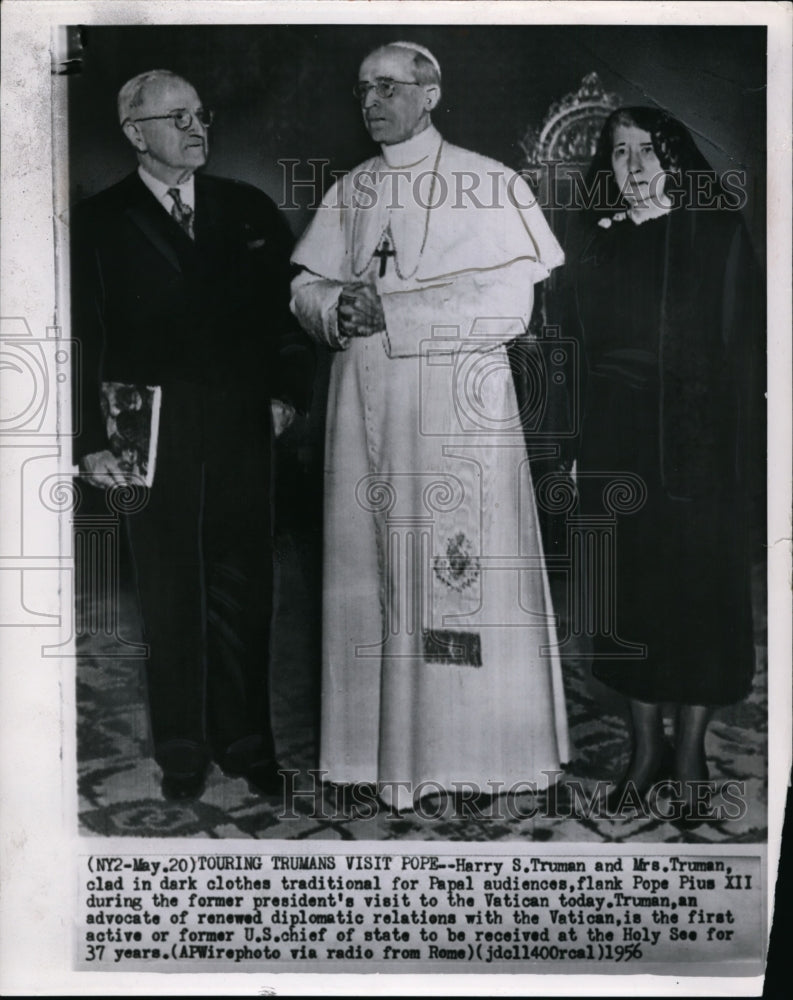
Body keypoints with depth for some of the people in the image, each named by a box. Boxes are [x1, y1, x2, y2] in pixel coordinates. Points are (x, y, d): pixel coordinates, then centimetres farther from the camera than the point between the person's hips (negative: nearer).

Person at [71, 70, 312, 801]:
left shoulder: (249, 210, 10)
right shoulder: (98, 224, 3)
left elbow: (286, 307, 11)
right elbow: (84, 341, -1)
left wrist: (288, 389, 0)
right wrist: (92, 440, -7)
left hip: (241, 432, 2)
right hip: (150, 439, -2)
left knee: (244, 596, 8)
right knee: (171, 604, 7)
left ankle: (246, 744, 24)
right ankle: (182, 757, 22)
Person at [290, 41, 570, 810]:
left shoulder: (488, 184, 1)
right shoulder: (350, 192, 16)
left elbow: (508, 304, -9)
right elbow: (305, 287, 14)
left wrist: (389, 311, -13)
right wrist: (339, 311, -10)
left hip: (459, 407, -4)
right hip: (366, 406, 4)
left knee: (464, 571, -5)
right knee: (376, 571, 3)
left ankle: (480, 751, 9)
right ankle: (390, 756, 13)